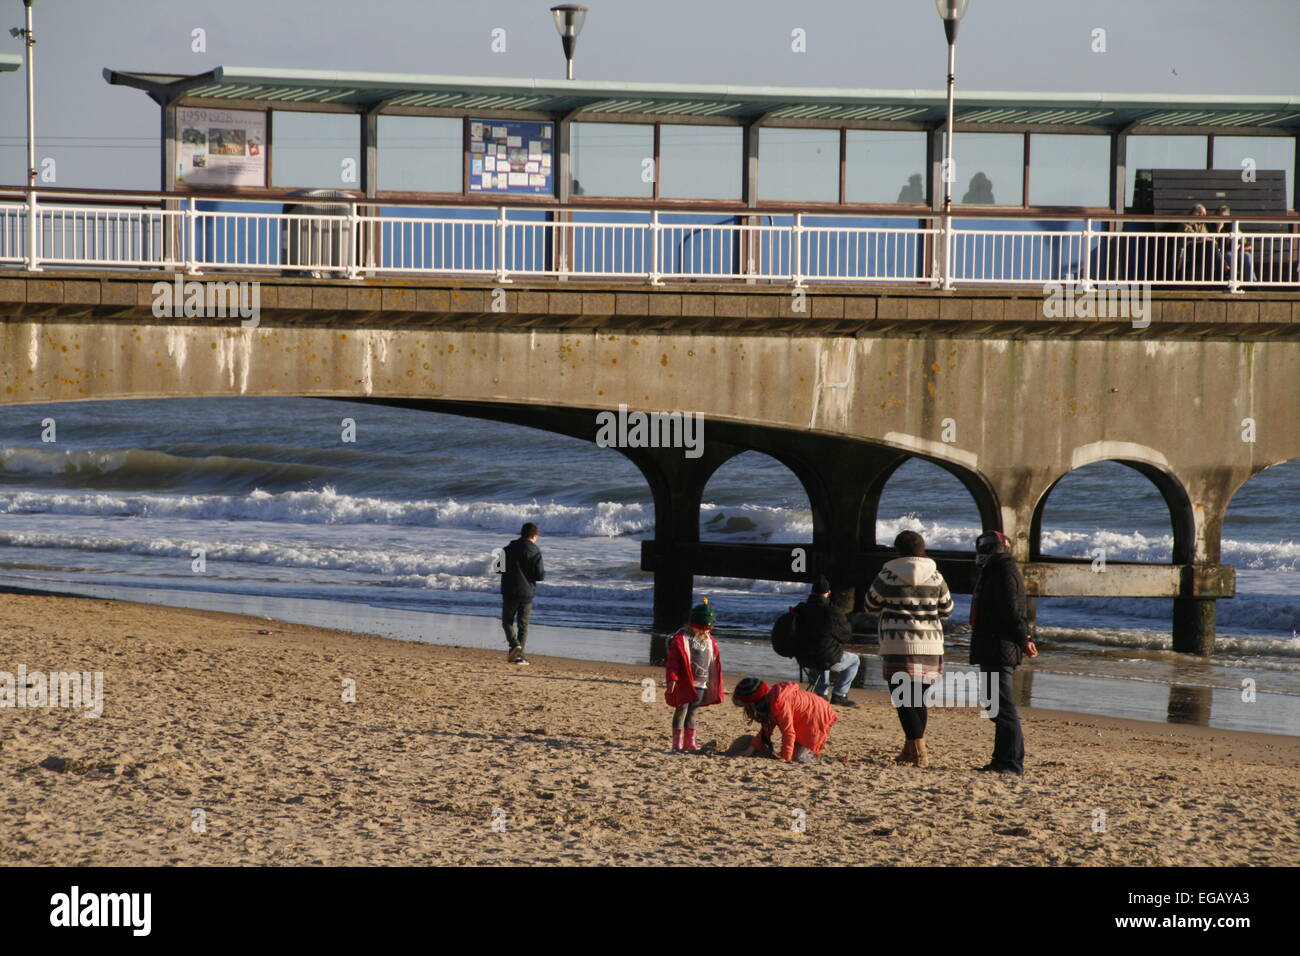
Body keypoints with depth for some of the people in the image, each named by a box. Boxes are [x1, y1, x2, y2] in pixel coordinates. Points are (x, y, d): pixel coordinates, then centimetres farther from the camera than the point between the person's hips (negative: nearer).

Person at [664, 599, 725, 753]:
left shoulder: (709, 640, 12)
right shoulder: (680, 639, -9)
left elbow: (714, 663, 18)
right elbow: (673, 660, -14)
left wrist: (718, 686, 18)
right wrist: (672, 679, -22)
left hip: (700, 684, 6)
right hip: (684, 683, -6)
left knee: (692, 712, 10)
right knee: (682, 710, -3)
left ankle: (690, 743, 14)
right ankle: (677, 744, 0)